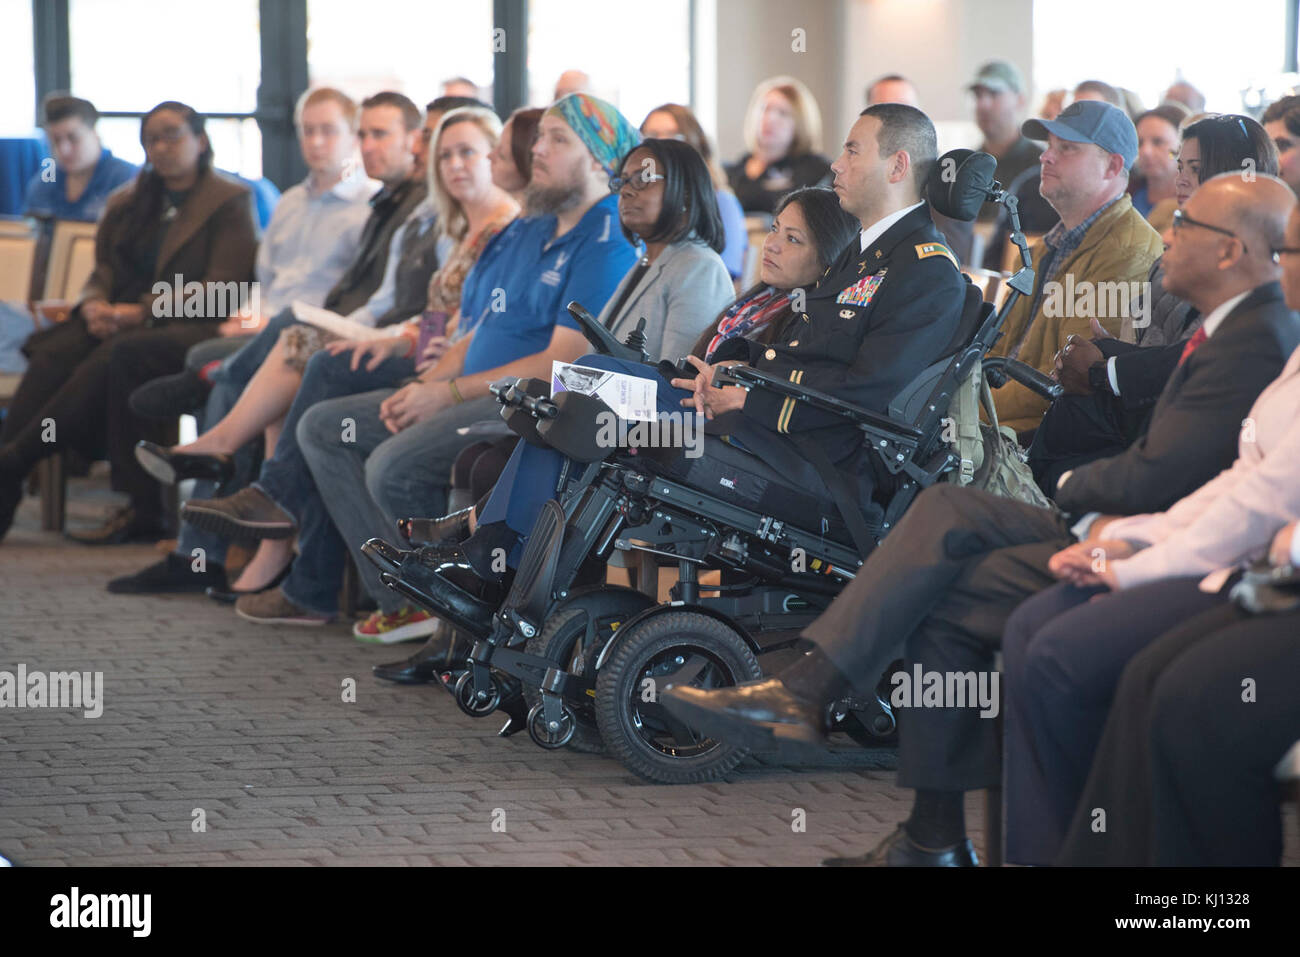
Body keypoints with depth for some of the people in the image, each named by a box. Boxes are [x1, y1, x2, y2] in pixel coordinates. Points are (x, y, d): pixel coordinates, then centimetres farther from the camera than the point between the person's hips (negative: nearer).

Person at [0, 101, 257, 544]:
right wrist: (94, 305, -5)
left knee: (119, 355, -37)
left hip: (191, 327, -5)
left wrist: (144, 312, -17)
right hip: (119, 320, 5)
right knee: (54, 353, -28)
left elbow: (222, 287, -6)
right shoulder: (127, 202, 25)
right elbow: (104, 271, 21)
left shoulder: (230, 202, 5)